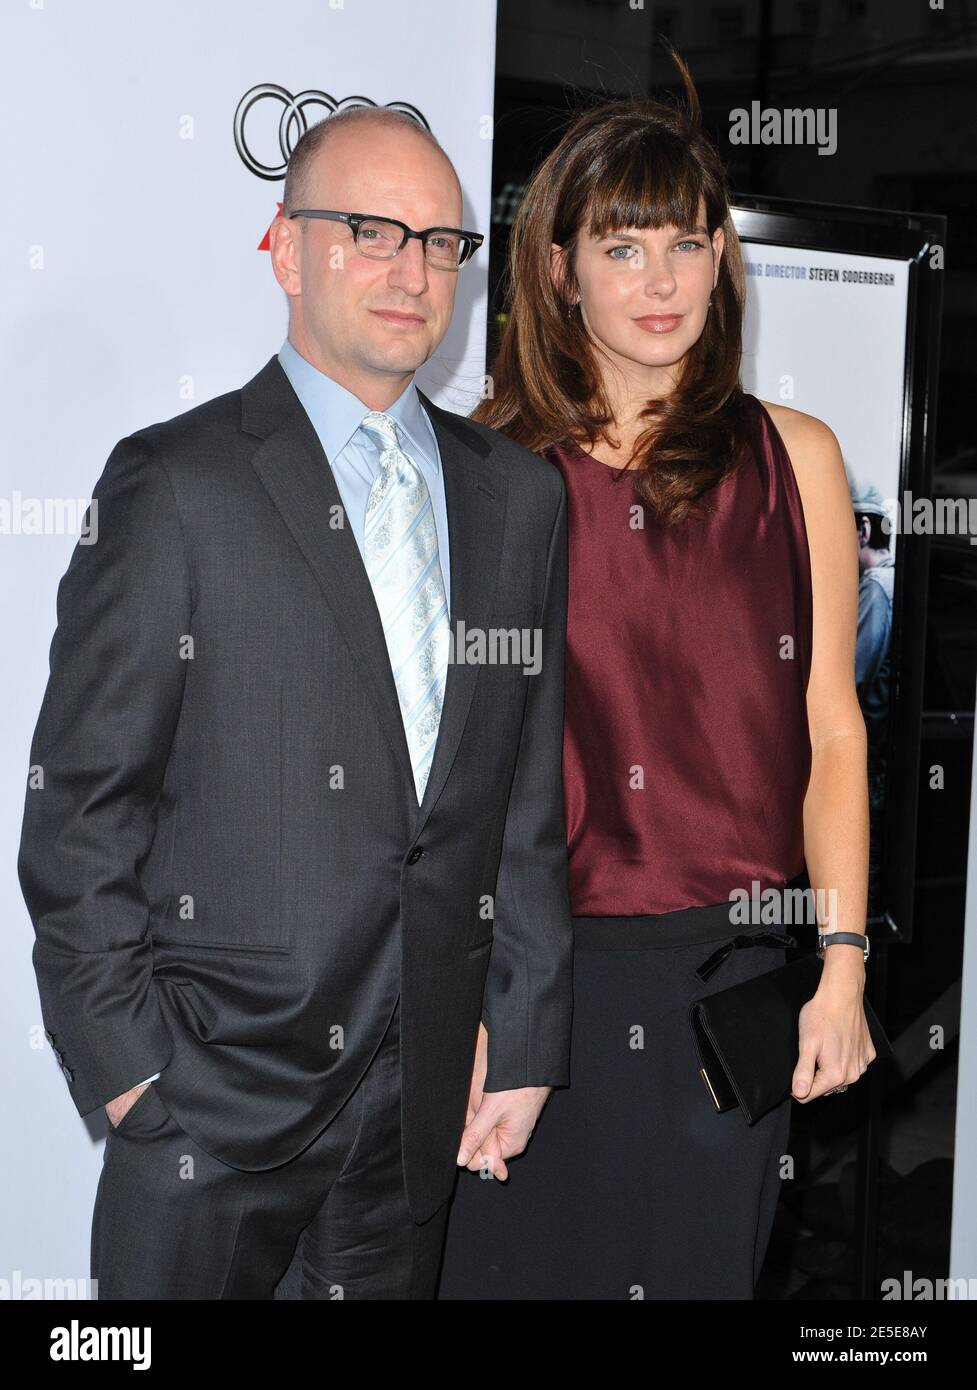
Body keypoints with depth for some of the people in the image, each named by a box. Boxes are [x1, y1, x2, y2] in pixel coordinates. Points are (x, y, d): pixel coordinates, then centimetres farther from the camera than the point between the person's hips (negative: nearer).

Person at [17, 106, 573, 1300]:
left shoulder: (521, 496, 8)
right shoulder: (175, 484, -7)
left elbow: (535, 794, 8)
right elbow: (79, 799, -7)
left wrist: (526, 1040, 7)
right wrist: (122, 1063, -9)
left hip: (425, 1108, 4)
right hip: (211, 1096, -4)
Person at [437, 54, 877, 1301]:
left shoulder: (792, 459, 4)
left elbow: (832, 727, 4)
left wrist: (842, 968, -2)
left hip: (729, 969, 1)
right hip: (536, 963, 0)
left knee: (697, 1262, 11)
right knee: (515, 1260, 10)